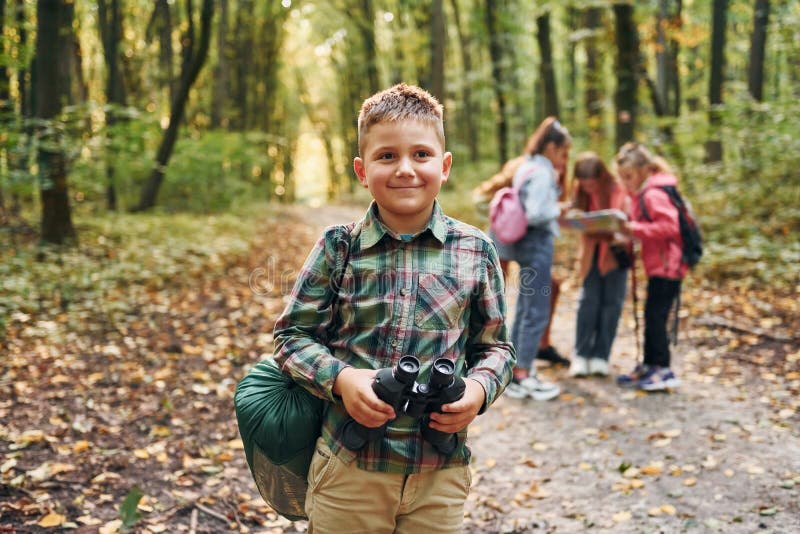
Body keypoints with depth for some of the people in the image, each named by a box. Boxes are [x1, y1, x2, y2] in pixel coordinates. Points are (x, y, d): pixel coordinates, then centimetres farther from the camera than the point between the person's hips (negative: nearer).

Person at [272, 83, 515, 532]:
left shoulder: (475, 252, -1)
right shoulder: (339, 248, -3)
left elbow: (495, 345, 7)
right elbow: (293, 335, 0)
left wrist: (480, 387, -13)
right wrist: (341, 378, -16)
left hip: (441, 474, 1)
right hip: (347, 466, -1)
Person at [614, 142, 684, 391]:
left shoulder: (654, 194, -16)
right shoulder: (640, 194, 15)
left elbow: (669, 225, -24)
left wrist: (635, 228, -22)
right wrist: (629, 230, 5)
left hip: (667, 265, -10)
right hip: (657, 265, 10)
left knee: (655, 316, -8)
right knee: (652, 315, 14)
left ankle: (663, 370, -2)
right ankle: (649, 366, 23)